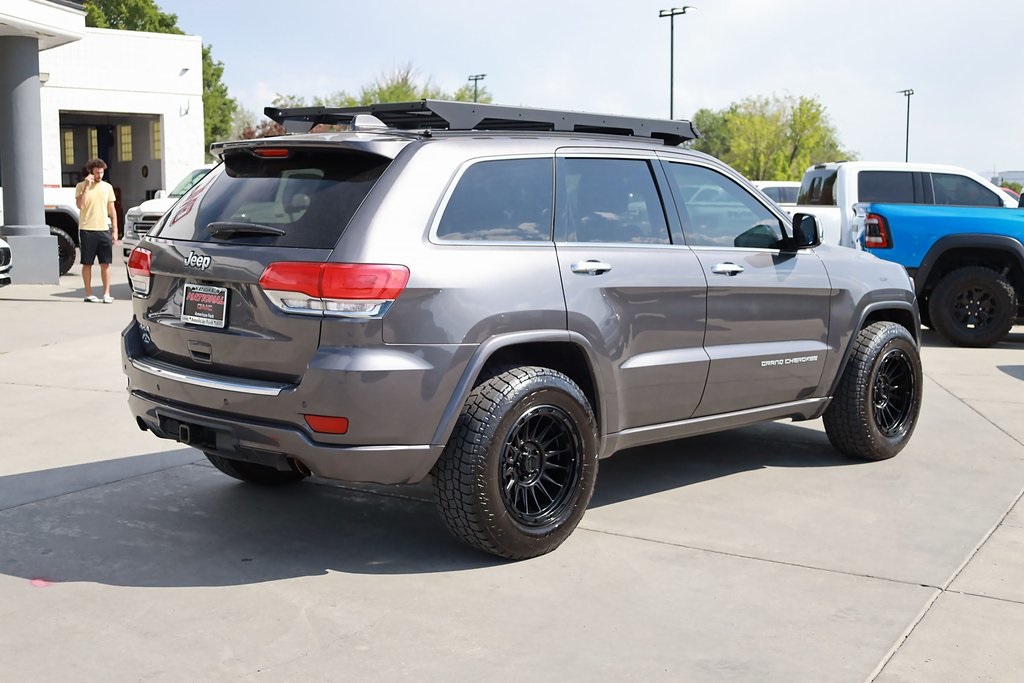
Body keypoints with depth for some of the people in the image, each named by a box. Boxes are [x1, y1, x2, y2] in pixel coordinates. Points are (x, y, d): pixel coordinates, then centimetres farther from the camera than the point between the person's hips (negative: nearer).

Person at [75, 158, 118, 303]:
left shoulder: (107, 187, 10)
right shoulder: (81, 186, -1)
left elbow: (112, 210, 13)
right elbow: (80, 205, -16)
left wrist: (115, 230, 7)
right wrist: (87, 186, -17)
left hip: (104, 230, 3)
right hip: (87, 230, -3)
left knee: (105, 263, 1)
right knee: (87, 263, 3)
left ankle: (107, 294, 6)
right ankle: (88, 294, 8)